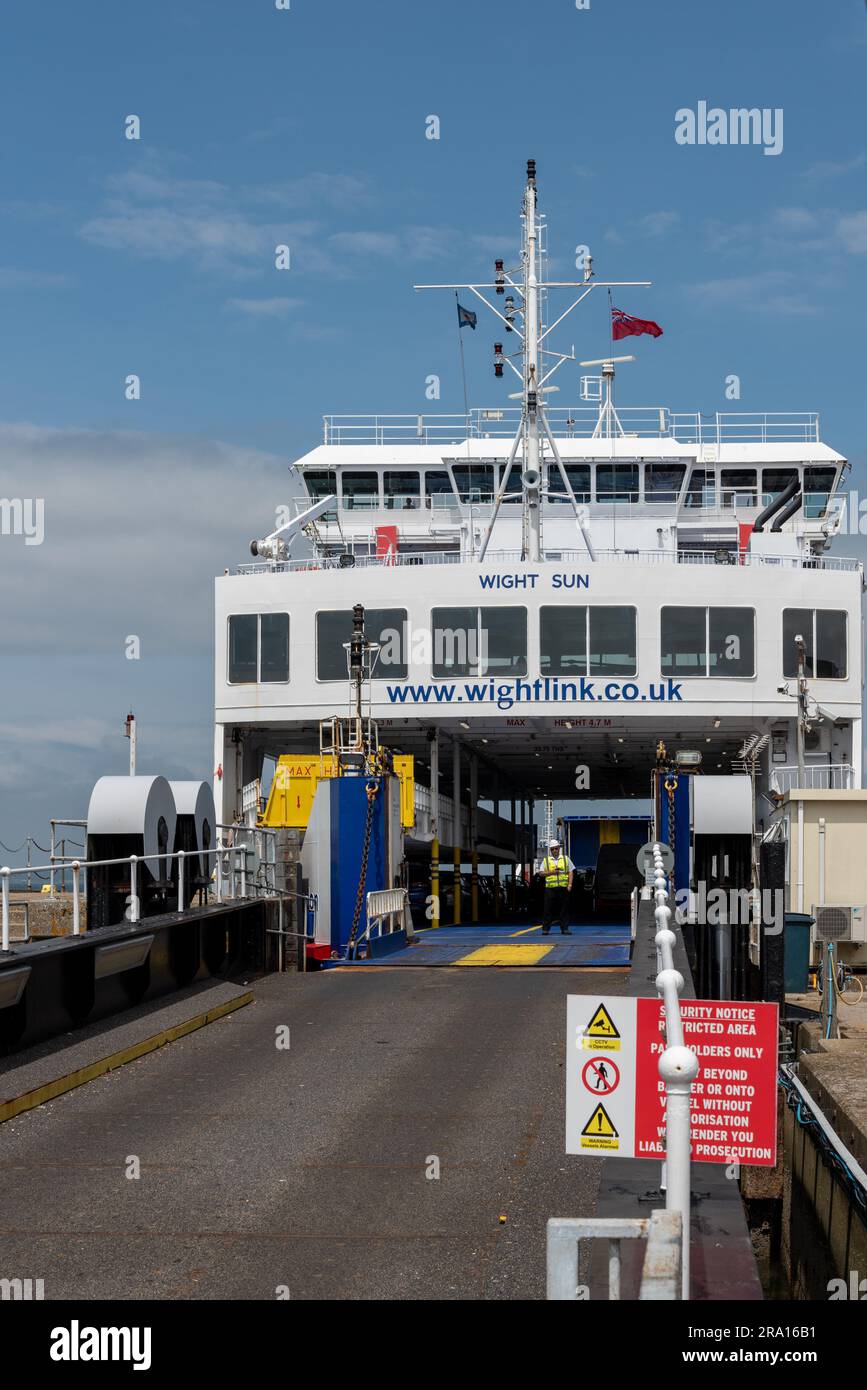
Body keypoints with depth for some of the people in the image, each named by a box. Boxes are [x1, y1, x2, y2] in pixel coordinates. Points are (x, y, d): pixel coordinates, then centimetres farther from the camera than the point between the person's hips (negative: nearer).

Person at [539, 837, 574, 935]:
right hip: (550, 888, -1)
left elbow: (571, 872, 9)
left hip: (563, 887, 1)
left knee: (564, 908, 2)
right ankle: (545, 929, 2)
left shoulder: (566, 859, 12)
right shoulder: (546, 860, 11)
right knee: (548, 909, -2)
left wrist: (570, 884, -1)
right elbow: (541, 873, 7)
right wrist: (551, 872, -9)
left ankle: (565, 928, 7)